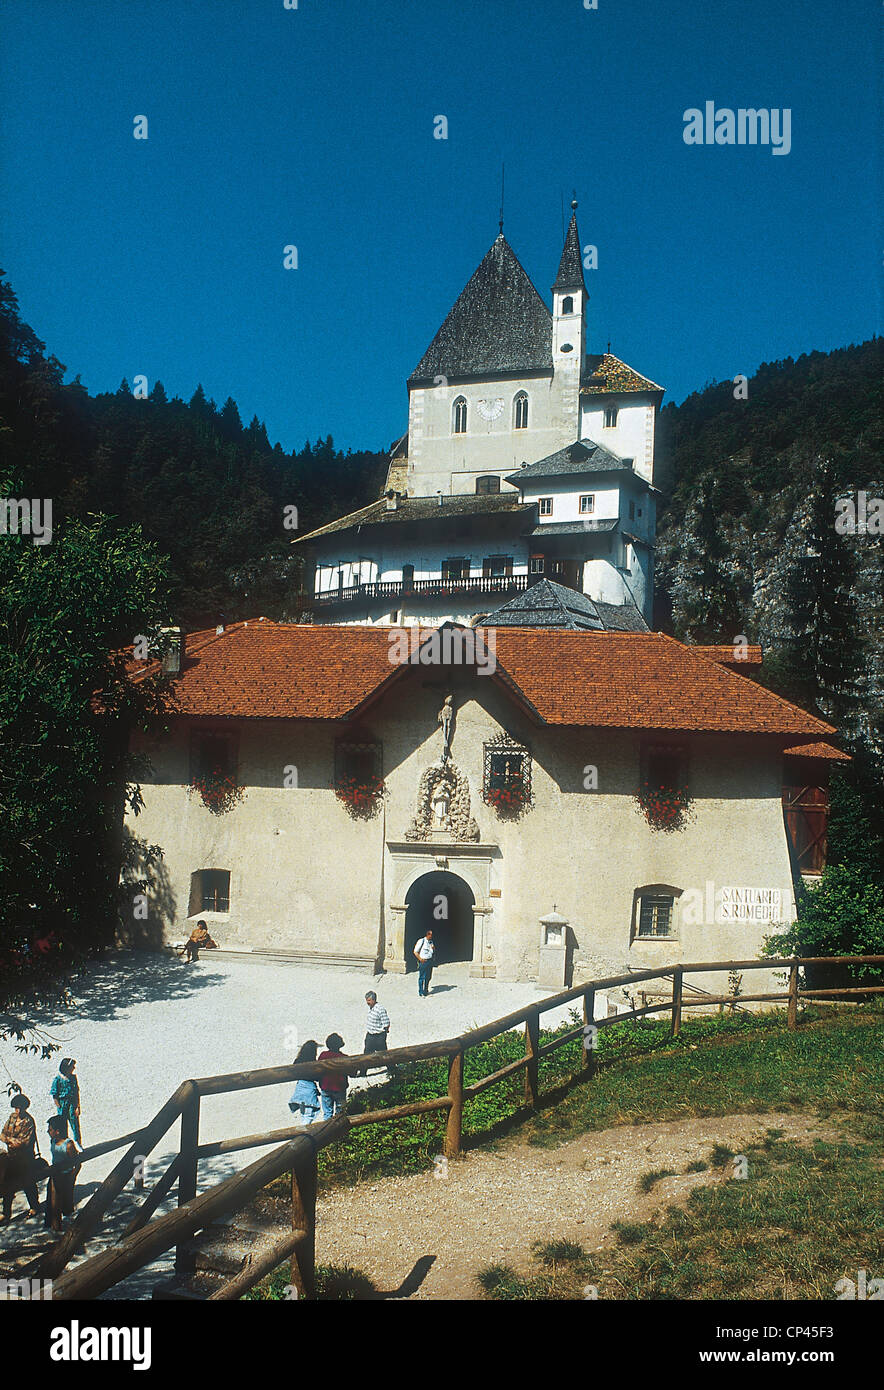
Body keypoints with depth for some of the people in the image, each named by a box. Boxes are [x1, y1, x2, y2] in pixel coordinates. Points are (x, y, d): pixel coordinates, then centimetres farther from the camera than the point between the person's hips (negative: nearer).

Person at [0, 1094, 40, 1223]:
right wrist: (13, 1140, -15)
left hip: (25, 1159, -6)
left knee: (28, 1184, 10)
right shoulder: (12, 1117, 3)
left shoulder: (29, 1122, -18)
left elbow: (24, 1142, -21)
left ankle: (34, 1207, 30)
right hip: (11, 1157, 6)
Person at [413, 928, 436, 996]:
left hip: (430, 961, 6)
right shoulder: (421, 941, -7)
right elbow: (415, 952, -5)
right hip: (423, 962, -6)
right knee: (422, 977, -4)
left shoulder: (431, 942, 12)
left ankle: (426, 990, 23)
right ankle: (421, 992, 4)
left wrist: (433, 948, -1)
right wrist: (420, 959, -13)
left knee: (428, 977, 9)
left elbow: (434, 952, 22)